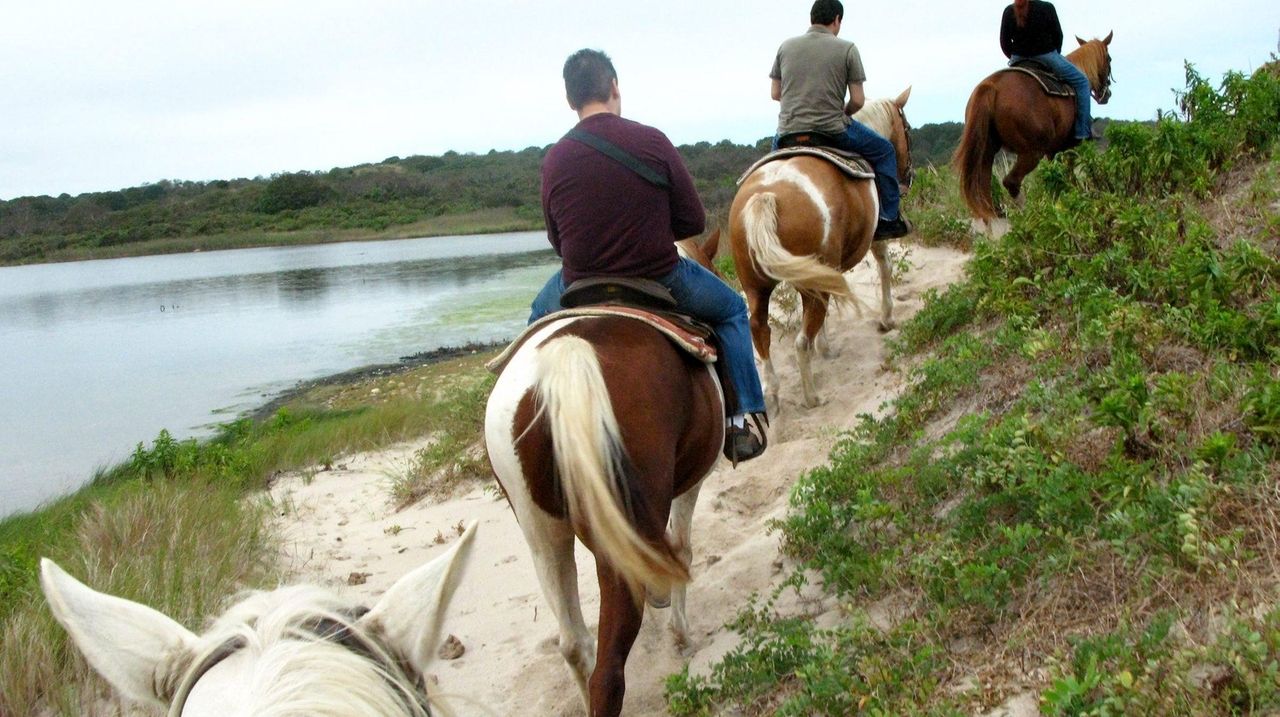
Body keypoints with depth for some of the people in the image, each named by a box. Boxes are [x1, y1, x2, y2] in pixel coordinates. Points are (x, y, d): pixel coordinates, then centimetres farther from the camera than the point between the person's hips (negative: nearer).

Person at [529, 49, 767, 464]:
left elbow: (556, 240, 4)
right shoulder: (651, 142, -11)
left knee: (540, 317, 36)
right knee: (731, 310, 25)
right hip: (661, 283, -2)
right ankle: (744, 421, 17)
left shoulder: (554, 160, -5)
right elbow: (694, 221, -6)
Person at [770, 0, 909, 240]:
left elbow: (775, 93, 9)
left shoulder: (786, 46, 5)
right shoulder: (847, 49, -3)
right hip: (833, 131, -3)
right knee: (884, 150, 18)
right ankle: (889, 219, 18)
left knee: (776, 148, 38)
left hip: (789, 131, 3)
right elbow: (857, 101, -5)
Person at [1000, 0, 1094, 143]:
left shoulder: (1008, 12, 0)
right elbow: (1058, 36, 0)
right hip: (1047, 58, -3)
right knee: (1081, 82, 12)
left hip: (1018, 61, 4)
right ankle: (1083, 130, 5)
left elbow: (1004, 43, 4)